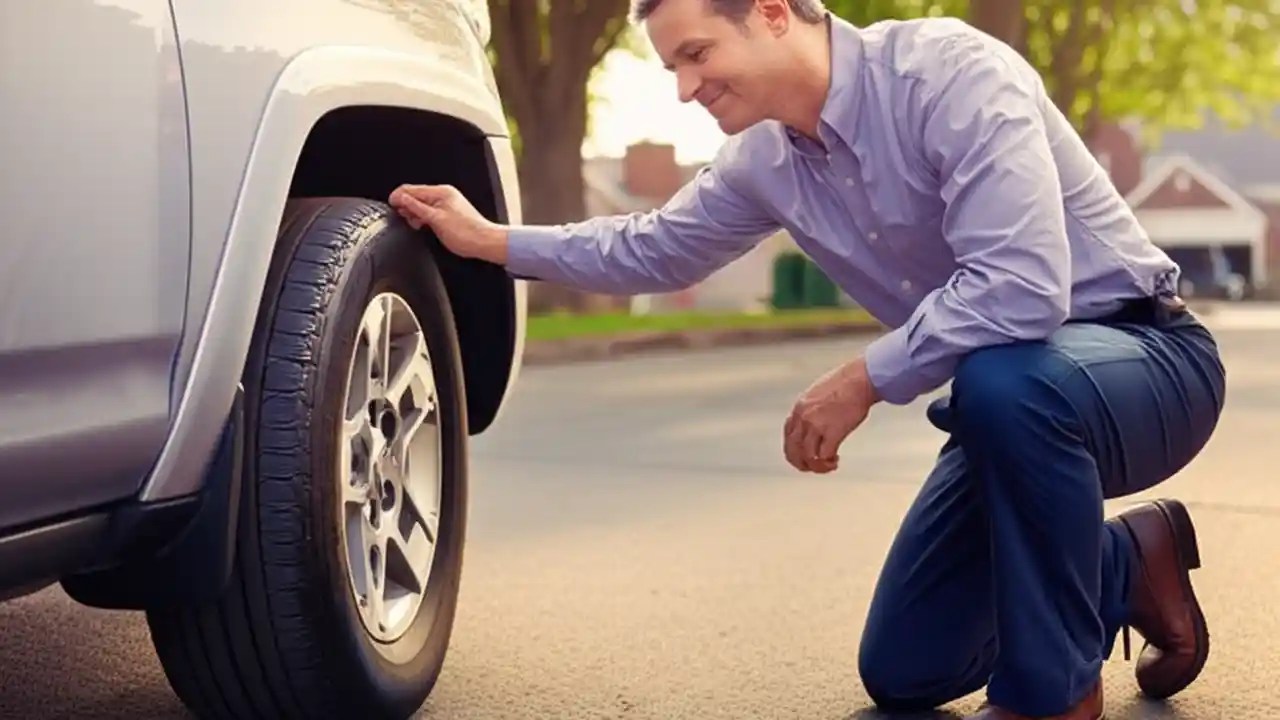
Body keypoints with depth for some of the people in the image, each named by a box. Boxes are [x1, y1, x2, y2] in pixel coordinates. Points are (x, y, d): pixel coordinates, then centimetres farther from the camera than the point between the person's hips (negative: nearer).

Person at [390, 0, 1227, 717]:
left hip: (1145, 356, -7)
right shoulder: (764, 158, -1)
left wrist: (863, 380, -26)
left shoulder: (949, 71, -26)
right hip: (1017, 398, 7)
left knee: (1005, 378, -42)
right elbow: (652, 251, 17)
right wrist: (489, 239, 14)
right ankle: (1128, 560, 24)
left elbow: (1022, 285, -37)